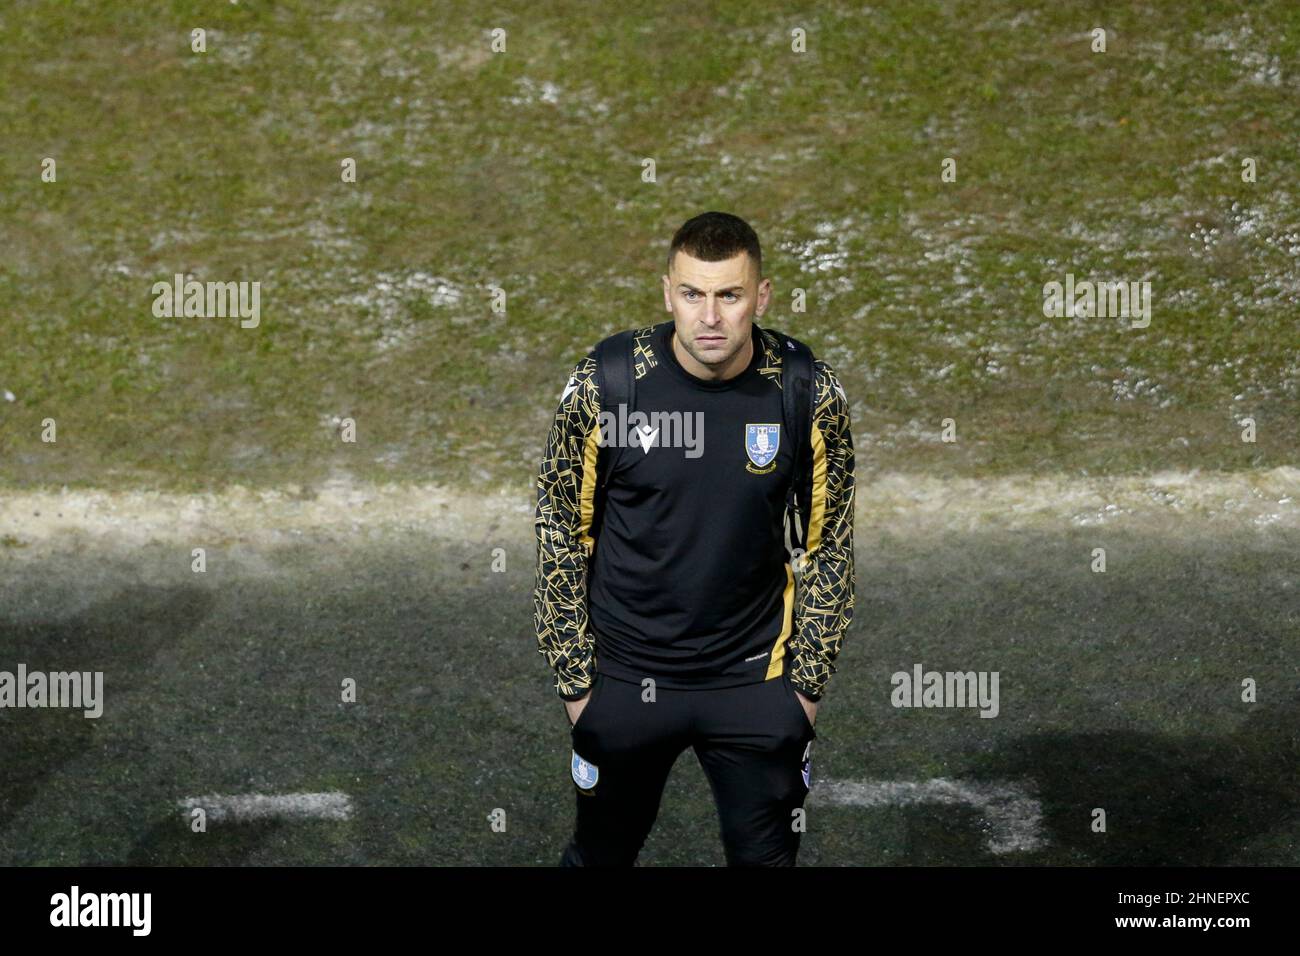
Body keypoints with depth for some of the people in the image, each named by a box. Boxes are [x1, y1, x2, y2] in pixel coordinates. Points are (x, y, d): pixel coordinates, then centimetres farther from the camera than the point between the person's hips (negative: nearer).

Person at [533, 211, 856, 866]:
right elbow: (562, 531, -4)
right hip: (625, 677, 0)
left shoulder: (809, 393, -10)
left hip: (755, 678, 0)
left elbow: (827, 542, 1)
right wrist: (574, 679, -3)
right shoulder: (604, 383, -13)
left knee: (766, 857, 12)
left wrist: (808, 681, 1)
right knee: (600, 854, 16)